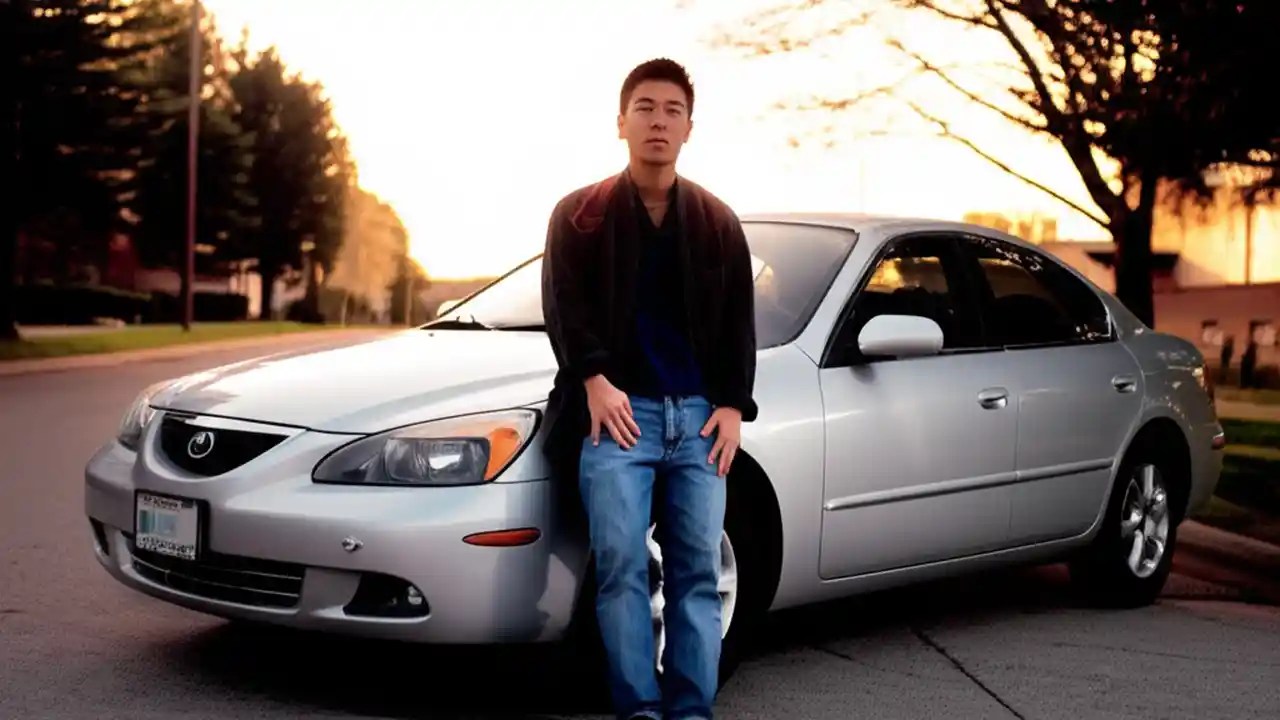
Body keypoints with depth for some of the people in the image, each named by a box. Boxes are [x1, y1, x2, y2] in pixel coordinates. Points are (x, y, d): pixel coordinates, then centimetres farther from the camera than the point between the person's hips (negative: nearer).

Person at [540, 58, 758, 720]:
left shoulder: (718, 221, 16)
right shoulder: (579, 213, 9)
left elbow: (738, 321, 12)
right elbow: (564, 305, -2)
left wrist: (734, 404, 1)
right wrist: (593, 380, -15)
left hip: (699, 414, 3)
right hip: (618, 410, -2)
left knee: (698, 570, -2)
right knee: (622, 565, -12)